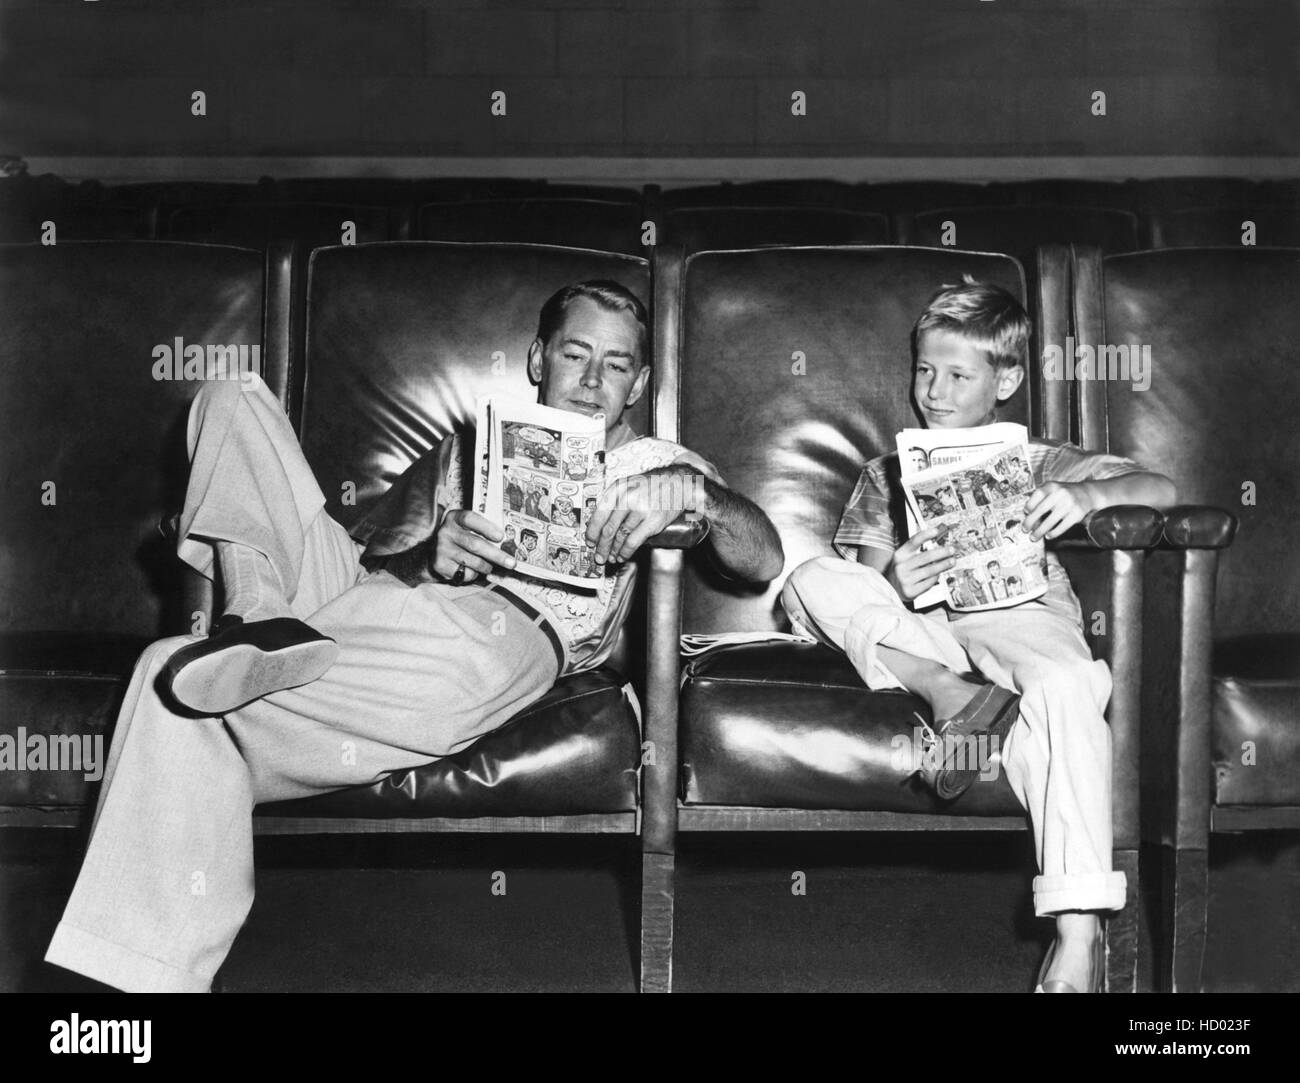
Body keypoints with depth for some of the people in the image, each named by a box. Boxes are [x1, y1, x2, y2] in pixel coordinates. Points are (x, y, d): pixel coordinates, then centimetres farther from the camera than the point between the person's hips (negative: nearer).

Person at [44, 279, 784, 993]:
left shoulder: (657, 465, 22)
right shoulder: (468, 449, 30)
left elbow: (764, 562, 5)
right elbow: (374, 554, 14)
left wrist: (695, 491, -17)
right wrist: (425, 558, -12)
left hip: (500, 632, -4)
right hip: (368, 597, 5)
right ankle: (264, 622, -24)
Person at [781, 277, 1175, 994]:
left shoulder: (1037, 464, 19)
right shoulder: (885, 476, 24)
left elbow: (1160, 490, 7)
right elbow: (859, 579, 10)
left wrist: (1088, 494, -16)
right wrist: (892, 588, -16)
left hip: (1023, 614, -2)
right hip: (915, 632, 2)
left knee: (1065, 686, -37)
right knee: (810, 581, -22)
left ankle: (1078, 934, -40)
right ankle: (947, 693, -36)